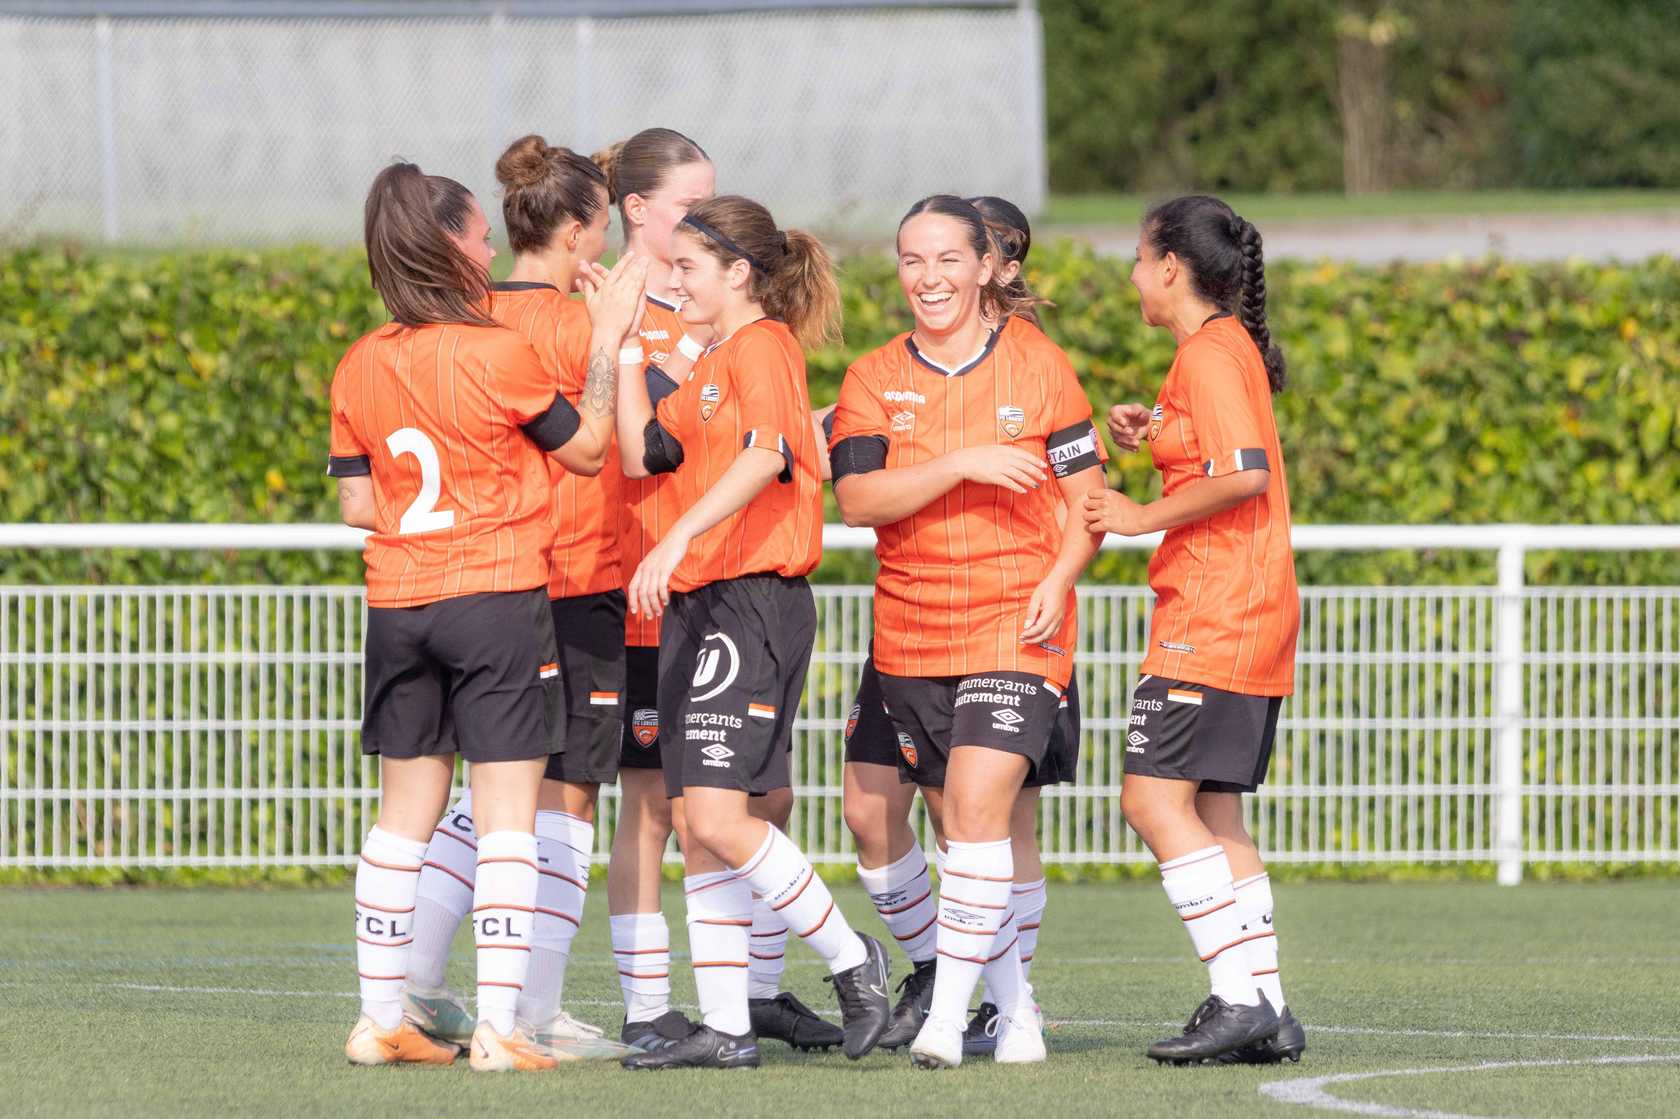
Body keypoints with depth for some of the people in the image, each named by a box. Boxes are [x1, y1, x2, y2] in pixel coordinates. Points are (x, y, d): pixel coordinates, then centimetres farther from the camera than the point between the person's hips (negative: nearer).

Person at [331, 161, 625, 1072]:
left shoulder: (360, 368, 3)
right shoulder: (496, 355, -12)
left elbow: (357, 504, 7)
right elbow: (587, 451, 0)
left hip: (397, 608, 5)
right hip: (499, 599, -5)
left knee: (404, 815, 13)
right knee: (506, 817, -2)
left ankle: (380, 1018, 15)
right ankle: (497, 1025, -8)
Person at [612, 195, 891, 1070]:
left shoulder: (762, 348, -9)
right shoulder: (713, 366, 22)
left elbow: (765, 454, -26)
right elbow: (641, 454, 19)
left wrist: (677, 541, -35)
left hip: (753, 601, -10)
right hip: (698, 606, 10)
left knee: (717, 817, -17)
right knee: (701, 830, 6)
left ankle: (850, 961, -2)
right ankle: (724, 1028, 7)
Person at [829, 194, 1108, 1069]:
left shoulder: (1038, 366, 1)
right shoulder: (874, 379, 4)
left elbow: (1087, 496, 5)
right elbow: (855, 498, -9)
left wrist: (1059, 578, -12)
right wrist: (962, 465, -20)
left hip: (1016, 626, -3)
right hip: (910, 632, 3)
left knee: (979, 802, -19)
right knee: (957, 823, 8)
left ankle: (947, 1015, -19)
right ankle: (1014, 1010, 22)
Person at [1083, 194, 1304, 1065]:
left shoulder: (1208, 353, -13)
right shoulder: (1231, 346, 17)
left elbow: (1247, 474, -25)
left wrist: (1146, 517, -16)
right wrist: (1159, 432, 16)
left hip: (1214, 616, -10)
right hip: (1249, 621, 10)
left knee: (1155, 798, -12)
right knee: (1213, 813, 11)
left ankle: (1240, 999, -17)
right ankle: (1265, 1009, 8)